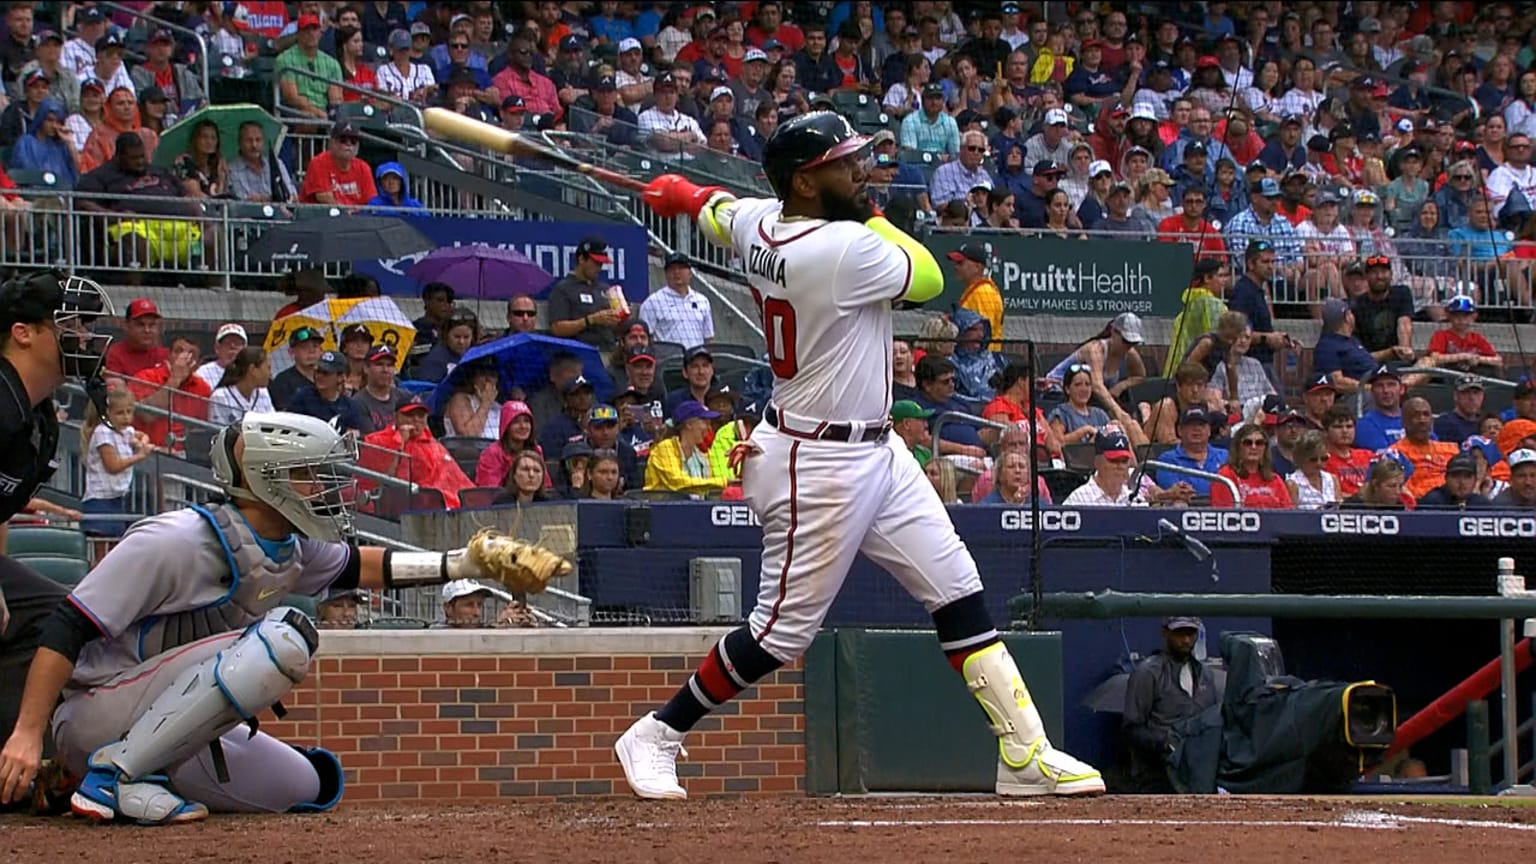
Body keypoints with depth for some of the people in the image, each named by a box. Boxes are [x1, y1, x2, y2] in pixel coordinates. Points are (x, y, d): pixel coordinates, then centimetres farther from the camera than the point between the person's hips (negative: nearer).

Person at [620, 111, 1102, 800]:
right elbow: (929, 278, -9)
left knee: (959, 593, 6)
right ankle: (654, 738, 14)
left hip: (875, 451, 10)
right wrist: (870, 218, 3)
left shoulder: (755, 222, 1)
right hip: (817, 465, -10)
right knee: (784, 628, -1)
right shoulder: (843, 249, -25)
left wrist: (684, 193, 45)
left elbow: (715, 210, 24)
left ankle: (1026, 753, 7)